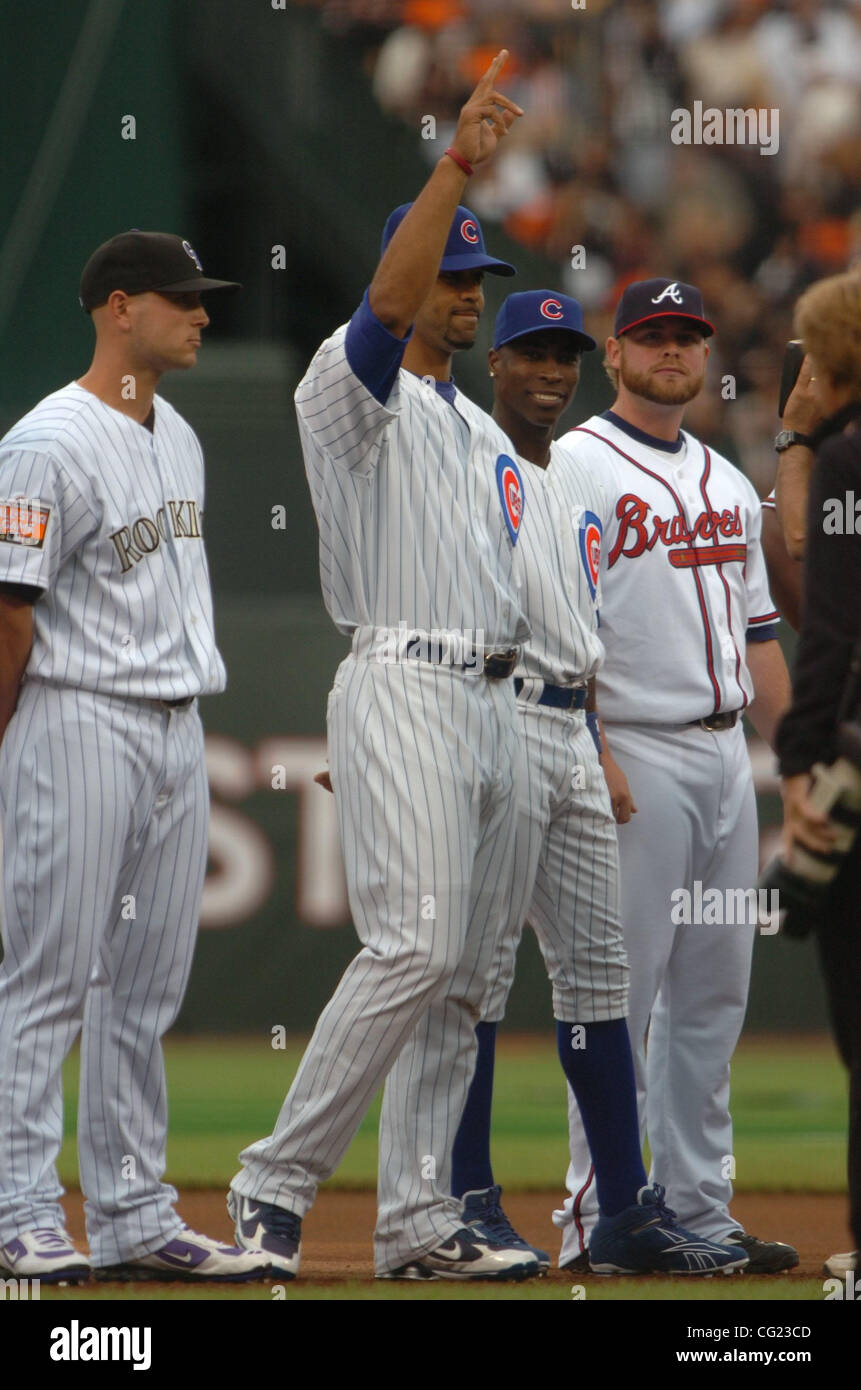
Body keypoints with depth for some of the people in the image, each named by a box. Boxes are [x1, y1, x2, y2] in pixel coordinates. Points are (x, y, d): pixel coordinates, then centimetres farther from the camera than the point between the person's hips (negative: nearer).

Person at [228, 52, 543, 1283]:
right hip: (402, 689, -8)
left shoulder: (483, 432, 23)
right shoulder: (354, 389, -1)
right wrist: (455, 167, -30)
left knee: (462, 975, 5)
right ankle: (275, 1183, -15)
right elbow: (387, 307, -23)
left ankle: (425, 1222, 7)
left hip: (493, 704, 8)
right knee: (415, 948, -20)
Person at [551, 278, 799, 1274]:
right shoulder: (576, 467, -6)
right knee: (621, 993, -7)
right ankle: (599, 1215, -4)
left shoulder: (727, 482, 18)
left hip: (728, 755, 8)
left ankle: (699, 1209, 13)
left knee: (712, 998, 8)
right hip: (636, 758, -8)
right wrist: (591, 754, -20)